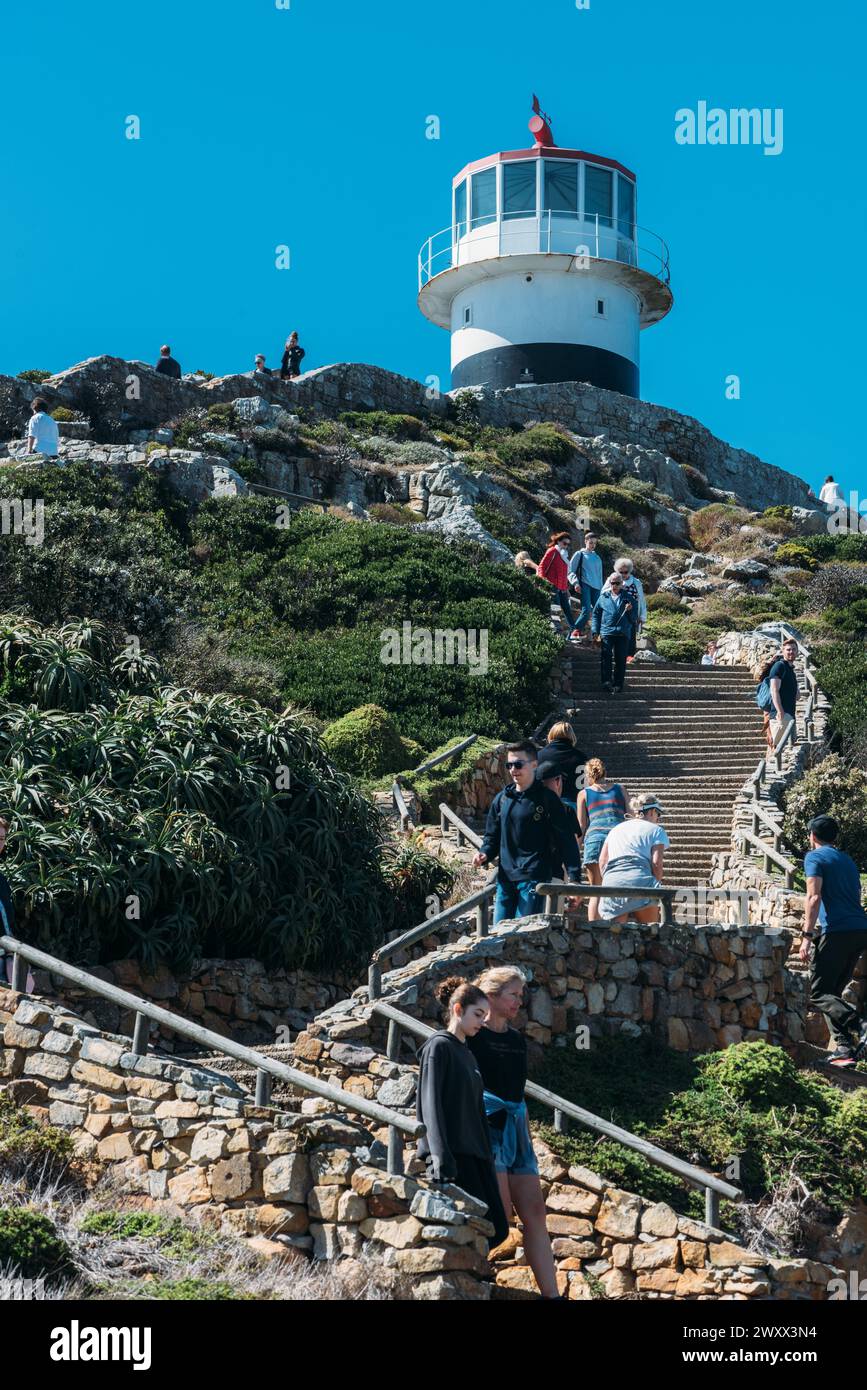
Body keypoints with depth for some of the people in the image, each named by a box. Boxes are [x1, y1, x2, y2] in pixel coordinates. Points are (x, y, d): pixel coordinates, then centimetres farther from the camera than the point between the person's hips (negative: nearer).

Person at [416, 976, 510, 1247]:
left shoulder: (467, 1053, 22)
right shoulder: (438, 1046, -3)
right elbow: (430, 1104, -12)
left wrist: (488, 1157, 15)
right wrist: (441, 1158, -20)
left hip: (474, 1154, 9)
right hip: (451, 1154, -9)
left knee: (496, 1228, 0)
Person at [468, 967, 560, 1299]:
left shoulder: (517, 1040, 17)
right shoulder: (472, 1037, -4)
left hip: (515, 1129, 7)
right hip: (487, 1127, -7)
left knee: (534, 1213, 2)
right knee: (501, 1213, -15)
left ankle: (552, 1294, 1)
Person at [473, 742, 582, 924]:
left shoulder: (546, 798, -4)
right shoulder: (501, 799, 12)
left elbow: (566, 840, -7)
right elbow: (492, 836, 21)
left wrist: (574, 878, -13)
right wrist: (485, 854, -1)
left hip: (534, 877, -6)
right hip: (505, 877, 6)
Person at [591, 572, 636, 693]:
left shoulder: (627, 598, 13)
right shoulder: (603, 597, 13)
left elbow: (633, 619, 15)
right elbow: (596, 614, 15)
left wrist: (630, 610, -6)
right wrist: (595, 632, 6)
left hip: (623, 633, 1)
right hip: (607, 632, -1)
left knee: (620, 660, 0)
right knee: (606, 658, -13)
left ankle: (618, 684, 5)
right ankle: (606, 682, -19)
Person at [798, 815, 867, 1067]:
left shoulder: (815, 857, 2)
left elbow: (814, 897, -11)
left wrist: (807, 936, -14)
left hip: (836, 932, -7)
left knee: (819, 994, -5)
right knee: (833, 992, 15)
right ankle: (845, 1049, 2)